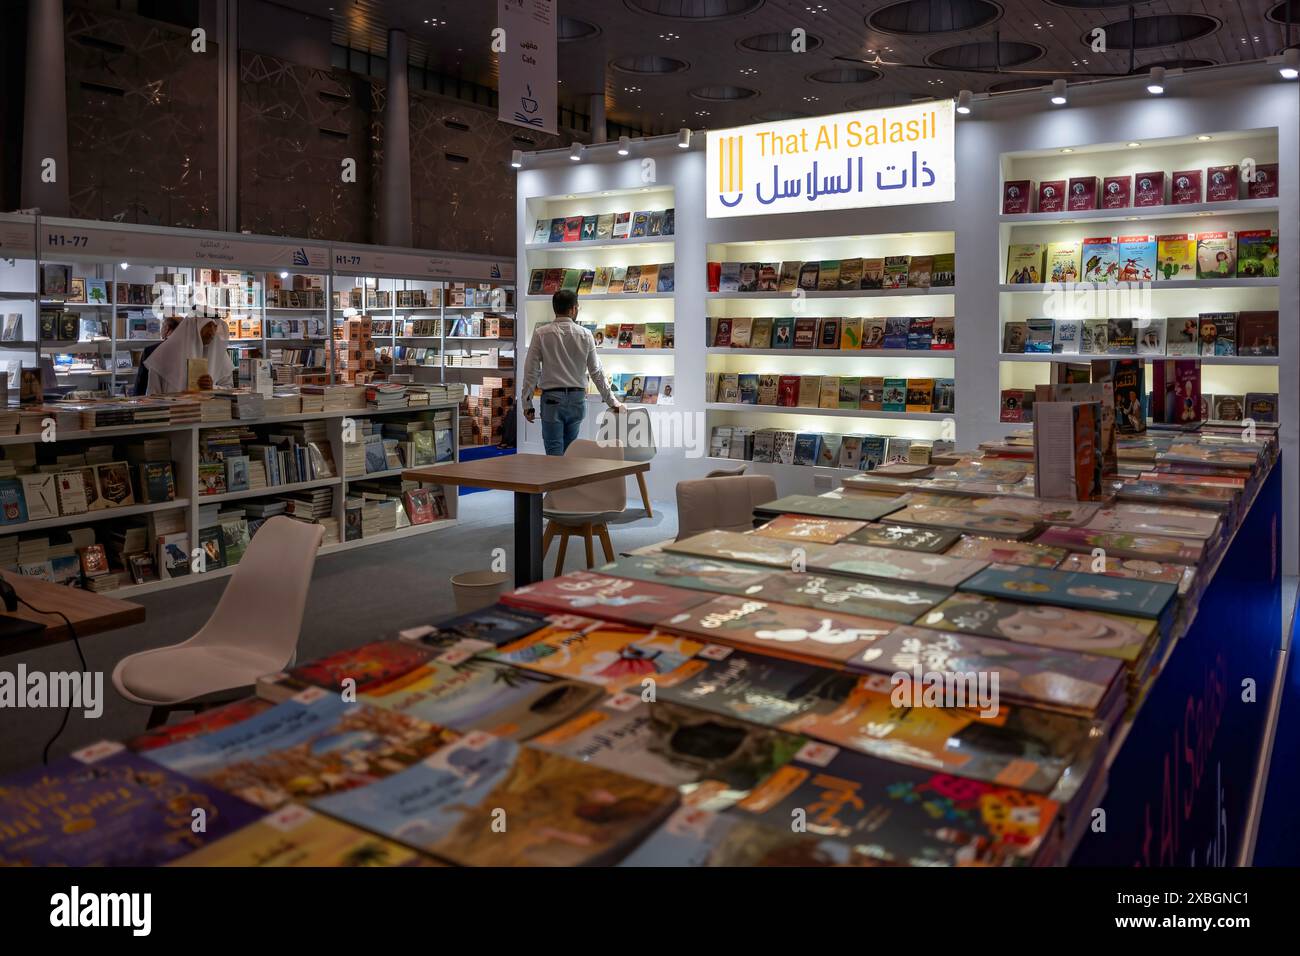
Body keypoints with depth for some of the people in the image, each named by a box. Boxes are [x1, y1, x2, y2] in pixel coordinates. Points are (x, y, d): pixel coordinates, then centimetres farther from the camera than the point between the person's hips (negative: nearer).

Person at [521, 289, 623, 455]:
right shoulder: (585, 335, 0)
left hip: (552, 399, -2)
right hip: (577, 398, 2)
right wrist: (612, 402, 13)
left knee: (554, 452, 0)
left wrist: (528, 404, 3)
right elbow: (597, 372, 4)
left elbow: (531, 372, -4)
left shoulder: (541, 334, -5)